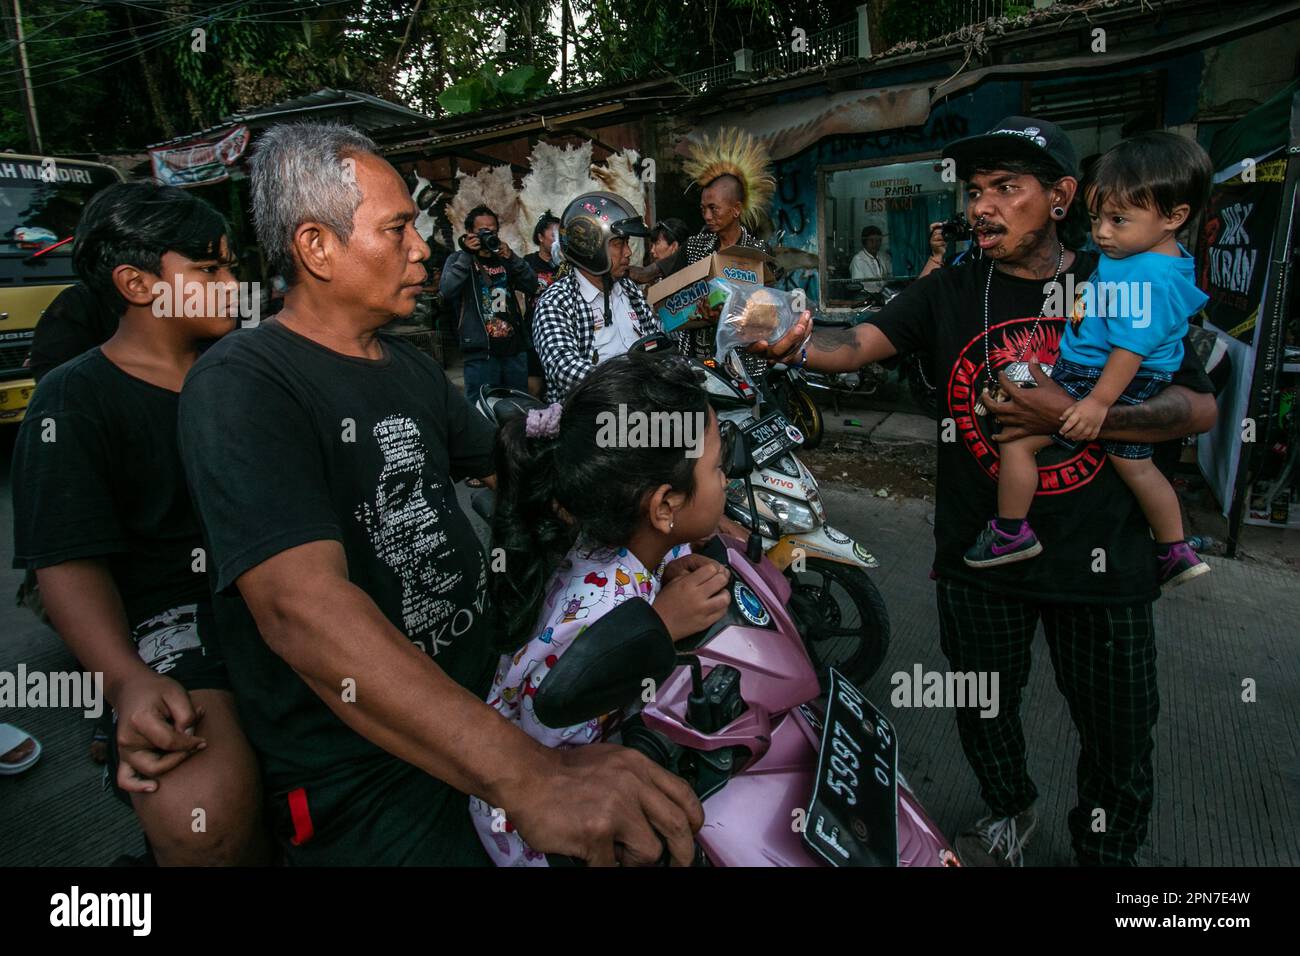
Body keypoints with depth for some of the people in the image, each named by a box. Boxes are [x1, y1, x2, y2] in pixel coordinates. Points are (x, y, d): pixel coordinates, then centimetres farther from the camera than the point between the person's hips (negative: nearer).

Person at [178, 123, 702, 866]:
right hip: (365, 780, -7)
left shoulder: (411, 366, 10)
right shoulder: (242, 386, -19)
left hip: (485, 699, 8)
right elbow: (302, 609, -33)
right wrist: (529, 780, -43)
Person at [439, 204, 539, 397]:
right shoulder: (458, 259, 8)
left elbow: (532, 287, 4)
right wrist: (467, 255, -14)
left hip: (515, 349, 4)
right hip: (481, 352, -4)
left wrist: (511, 257, -8)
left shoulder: (504, 258, 17)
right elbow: (447, 291, -11)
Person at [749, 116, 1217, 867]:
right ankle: (1010, 812, 52)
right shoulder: (952, 290, -2)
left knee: (1118, 731, 14)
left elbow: (1202, 408, -5)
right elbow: (860, 343, -17)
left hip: (1099, 555, -1)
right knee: (984, 707, 20)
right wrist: (797, 345, -38)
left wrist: (1074, 416, -18)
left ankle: (1105, 852, 44)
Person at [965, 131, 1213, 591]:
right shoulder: (1166, 260, 6)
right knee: (1136, 466, 22)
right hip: (1133, 388, 11)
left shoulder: (1147, 280, -26)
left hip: (1097, 381, -11)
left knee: (1018, 440, -7)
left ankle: (1010, 534, 5)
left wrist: (1098, 402, -26)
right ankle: (1177, 554, 36)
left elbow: (1131, 347, -27)